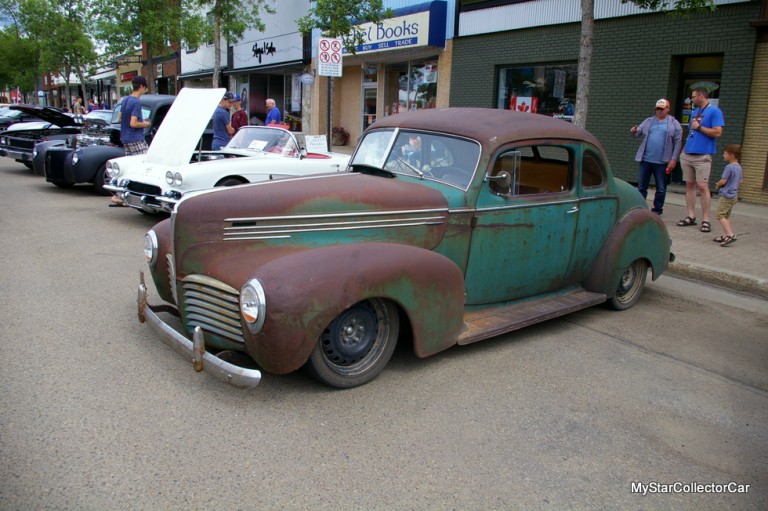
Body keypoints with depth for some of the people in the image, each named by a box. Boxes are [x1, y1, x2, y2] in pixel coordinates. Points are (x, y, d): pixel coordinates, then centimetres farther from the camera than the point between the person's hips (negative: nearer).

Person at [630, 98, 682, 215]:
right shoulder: (649, 121, 12)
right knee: (641, 186, 6)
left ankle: (657, 209, 14)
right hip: (645, 160, 3)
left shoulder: (674, 123, 2)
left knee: (661, 188, 4)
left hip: (662, 162, -3)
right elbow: (638, 133, 10)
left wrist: (673, 159, -9)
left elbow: (678, 142, -1)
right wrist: (633, 131, -15)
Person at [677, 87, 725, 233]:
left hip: (703, 156, -7)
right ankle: (691, 216, 13)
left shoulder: (714, 111, -5)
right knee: (689, 184, 7)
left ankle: (705, 220, -5)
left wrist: (699, 127, -9)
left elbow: (717, 133, -14)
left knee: (702, 186, -9)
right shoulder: (694, 112, 17)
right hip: (687, 154, 7)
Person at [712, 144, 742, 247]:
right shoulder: (739, 167, 10)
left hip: (726, 196, -10)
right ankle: (725, 235, 16)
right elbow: (740, 181, 20)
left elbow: (723, 181, -20)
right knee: (726, 216, 15)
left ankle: (730, 234, -18)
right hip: (734, 195, 10)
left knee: (720, 215, -10)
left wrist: (717, 185, 1)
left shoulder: (729, 167, -18)